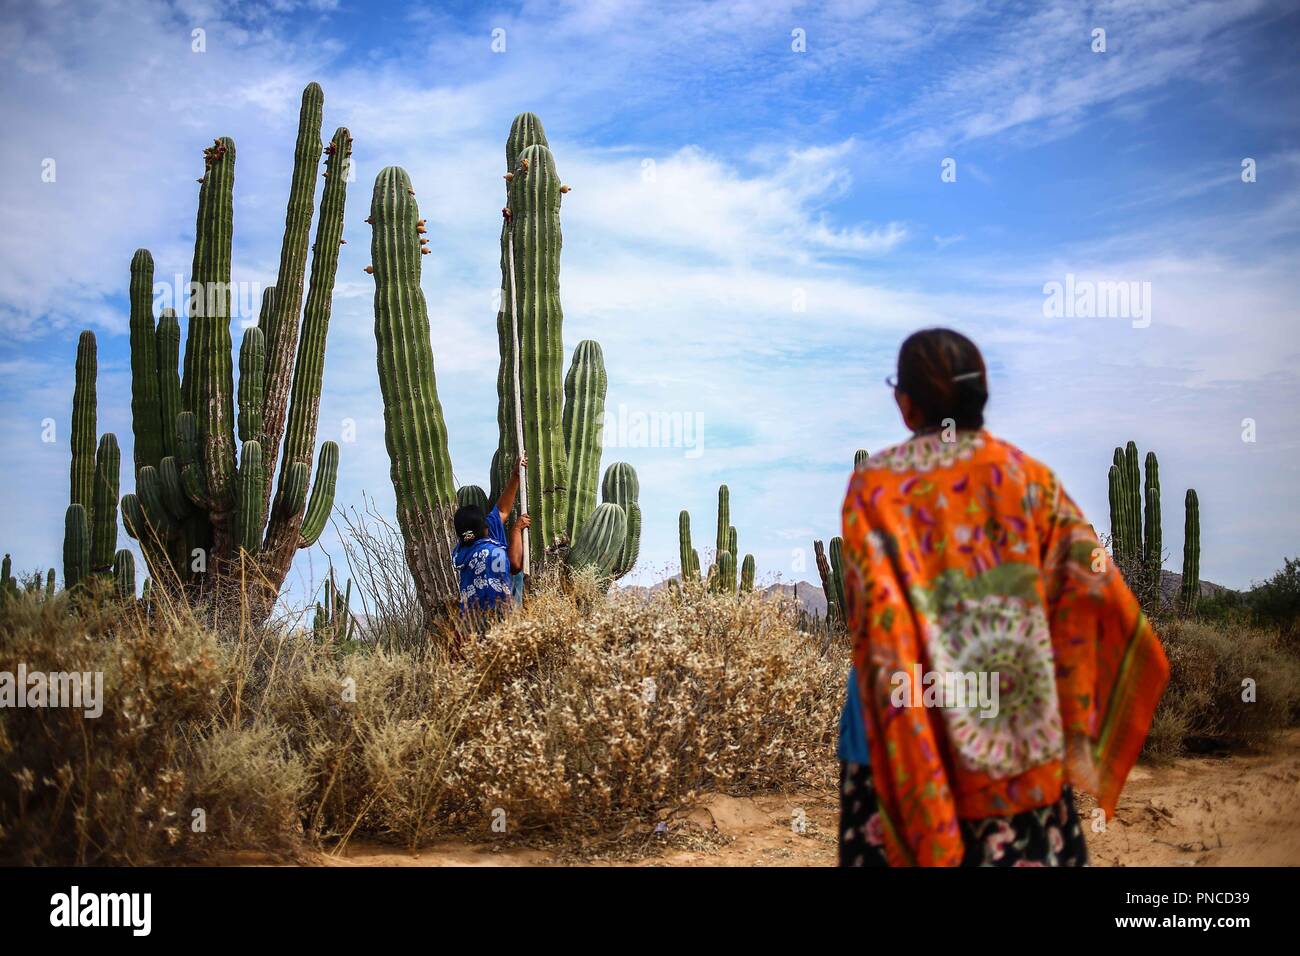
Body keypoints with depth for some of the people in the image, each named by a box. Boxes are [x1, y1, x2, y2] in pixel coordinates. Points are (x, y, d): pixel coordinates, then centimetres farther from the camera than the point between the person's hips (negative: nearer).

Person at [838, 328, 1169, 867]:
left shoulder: (872, 488, -8)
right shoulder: (1026, 475, -2)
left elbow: (873, 618, -15)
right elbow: (1092, 584, -5)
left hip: (914, 733, -1)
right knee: (1025, 840, 11)